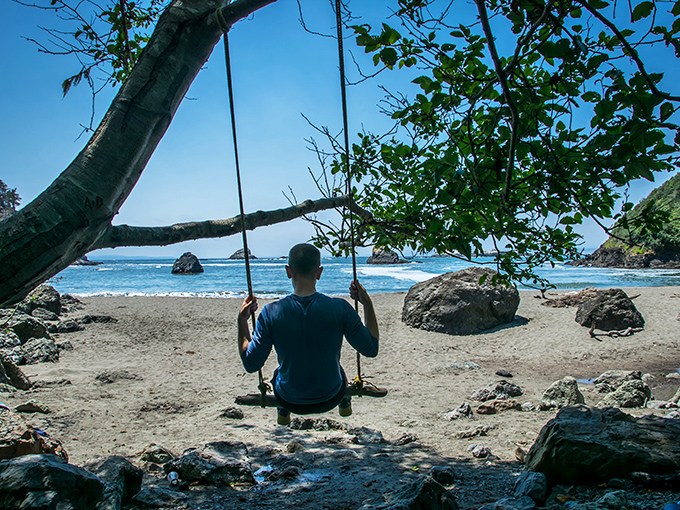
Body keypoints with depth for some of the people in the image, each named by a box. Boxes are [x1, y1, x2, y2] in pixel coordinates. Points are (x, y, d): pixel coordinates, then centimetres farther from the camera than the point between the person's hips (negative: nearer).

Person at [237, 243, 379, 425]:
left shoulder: (271, 313, -23)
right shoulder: (340, 308, -23)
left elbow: (250, 364, -12)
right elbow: (371, 349, -9)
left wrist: (242, 320, -3)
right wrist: (367, 303, -3)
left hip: (290, 400, 0)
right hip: (330, 398, 1)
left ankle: (283, 412, 54)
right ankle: (345, 403, 58)